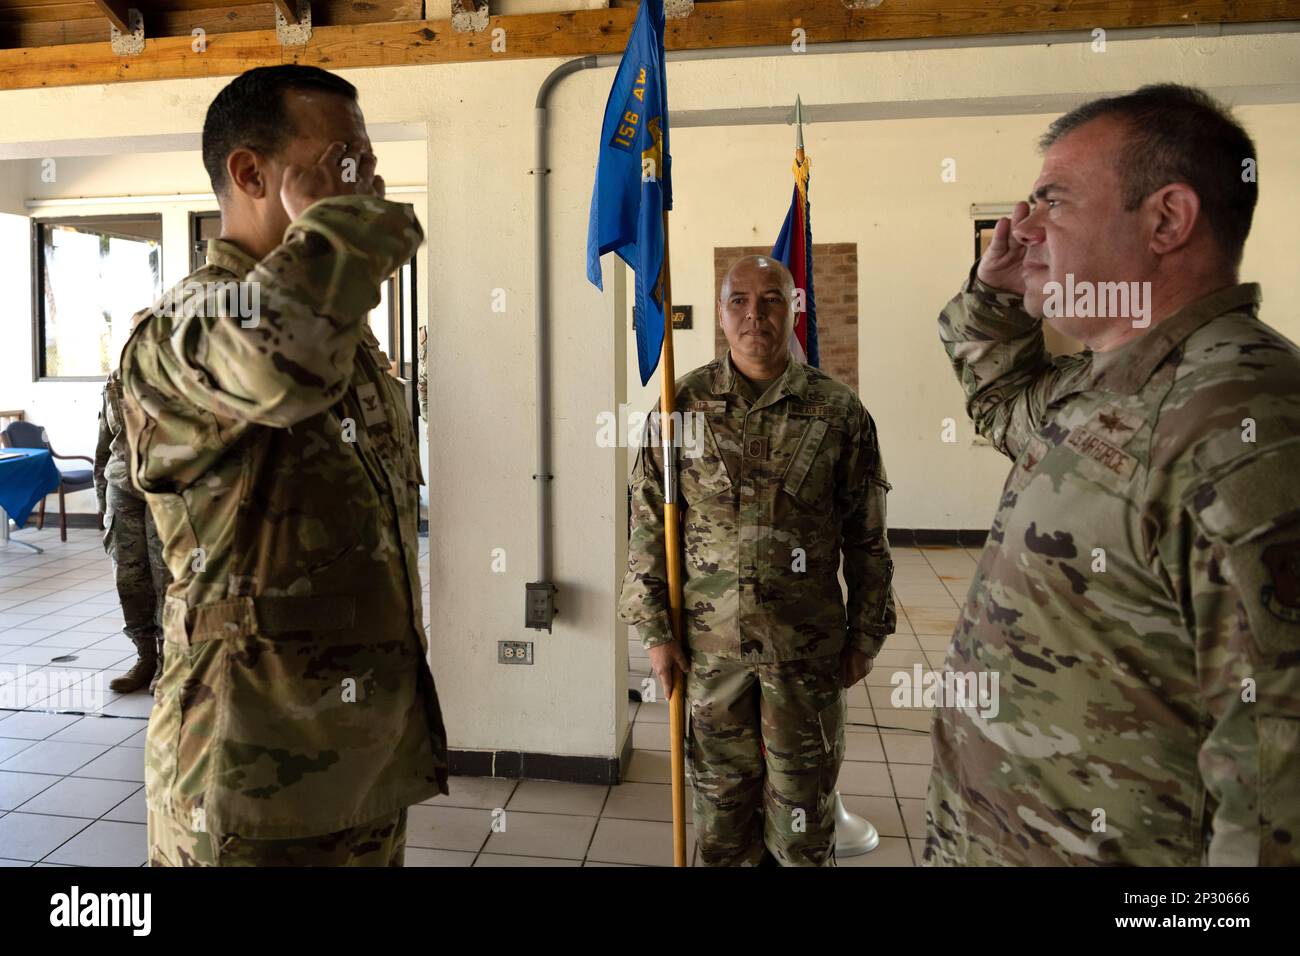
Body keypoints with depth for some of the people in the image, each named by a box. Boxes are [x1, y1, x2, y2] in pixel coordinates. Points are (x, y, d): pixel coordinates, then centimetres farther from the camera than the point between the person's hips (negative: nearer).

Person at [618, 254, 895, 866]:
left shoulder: (838, 411, -3)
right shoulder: (684, 403, -2)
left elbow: (867, 536, 2)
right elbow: (649, 523, 0)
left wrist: (865, 634, 3)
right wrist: (655, 629, -2)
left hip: (807, 645, 0)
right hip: (709, 642, 1)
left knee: (802, 794, 14)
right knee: (720, 793, 16)